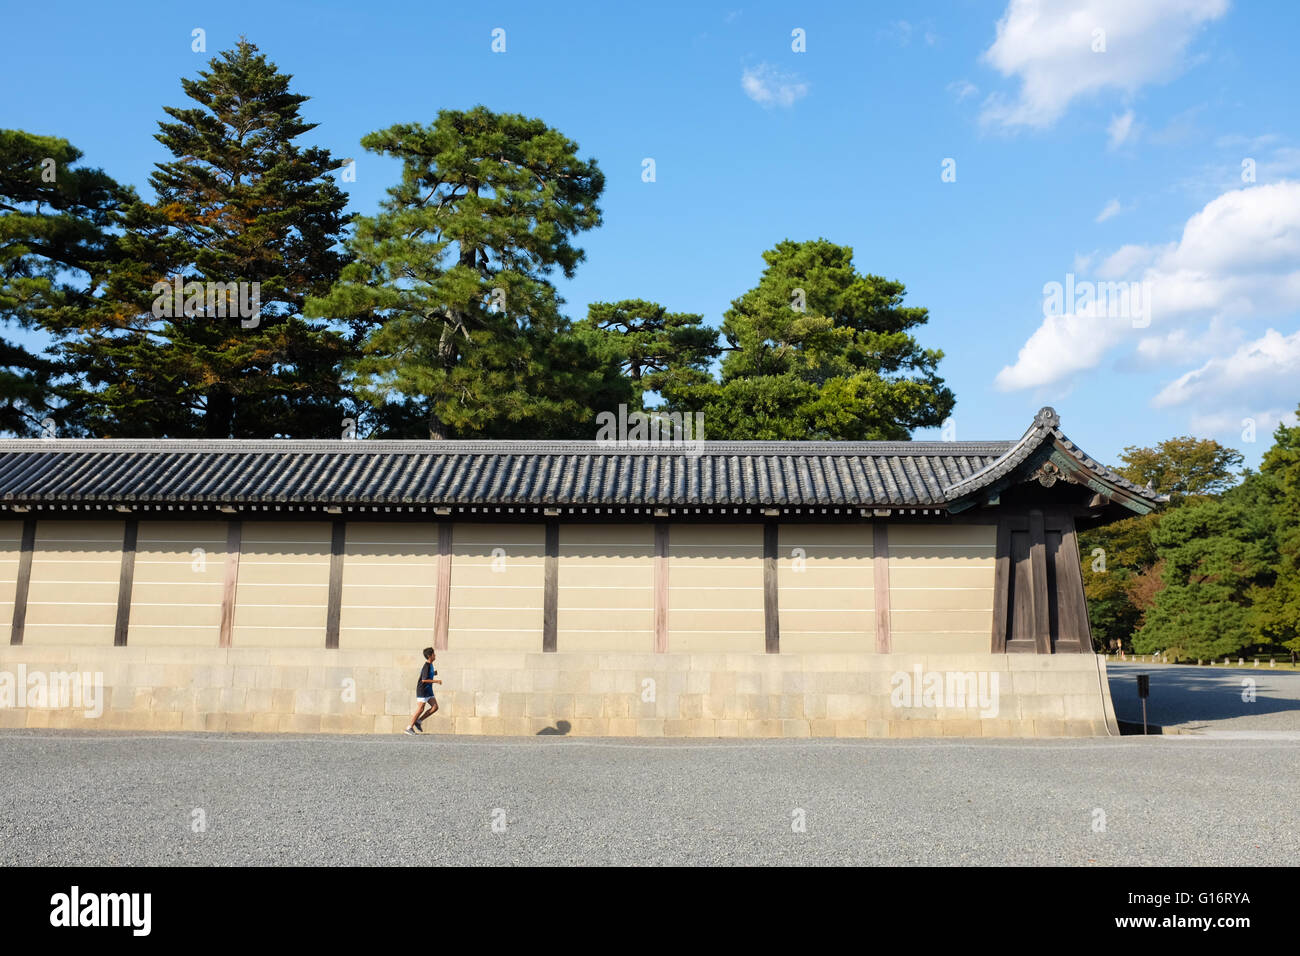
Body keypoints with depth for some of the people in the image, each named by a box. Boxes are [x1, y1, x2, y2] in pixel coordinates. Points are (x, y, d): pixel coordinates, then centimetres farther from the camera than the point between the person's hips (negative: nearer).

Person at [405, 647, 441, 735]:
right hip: (422, 690, -9)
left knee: (435, 707, 1)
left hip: (428, 691, 9)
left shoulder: (430, 665, 11)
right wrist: (436, 681, -20)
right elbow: (424, 680, -23)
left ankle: (418, 721, 8)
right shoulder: (426, 666, -18)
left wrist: (433, 673, 9)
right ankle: (410, 728, 2)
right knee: (420, 709, -7)